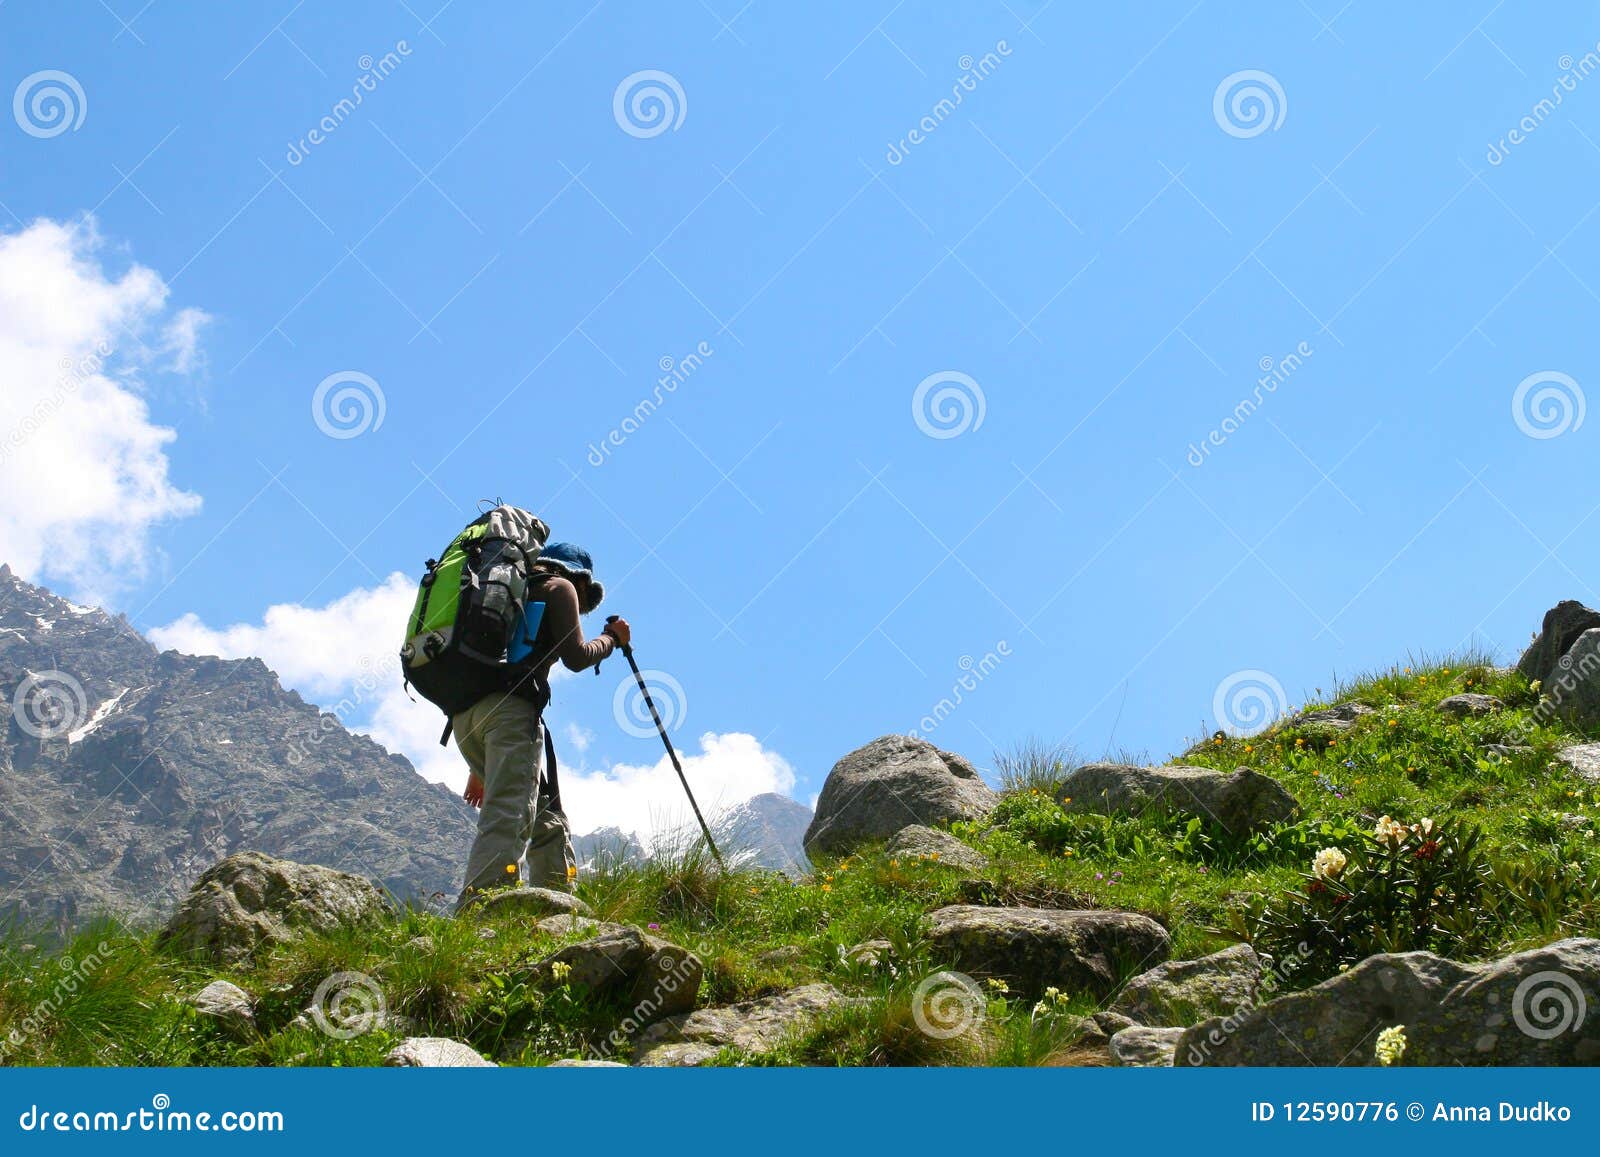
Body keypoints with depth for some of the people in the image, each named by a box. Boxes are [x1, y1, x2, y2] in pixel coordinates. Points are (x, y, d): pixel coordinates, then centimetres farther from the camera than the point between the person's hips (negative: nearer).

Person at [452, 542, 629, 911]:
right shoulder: (559, 586, 13)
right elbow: (576, 656, 0)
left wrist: (479, 768, 33)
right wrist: (612, 637, 22)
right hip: (510, 705, -8)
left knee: (548, 821, 15)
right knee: (510, 817, -21)